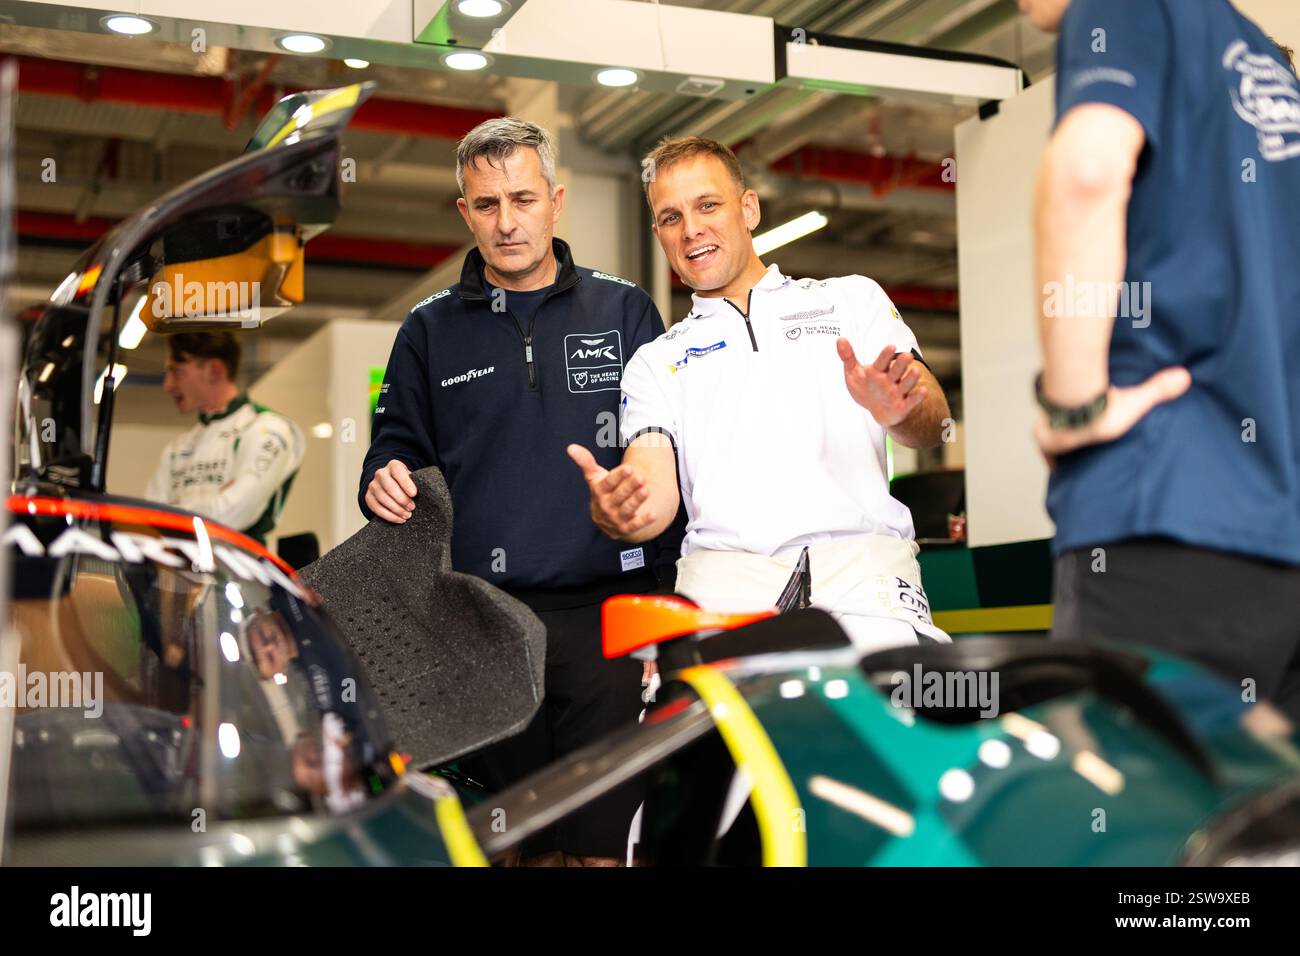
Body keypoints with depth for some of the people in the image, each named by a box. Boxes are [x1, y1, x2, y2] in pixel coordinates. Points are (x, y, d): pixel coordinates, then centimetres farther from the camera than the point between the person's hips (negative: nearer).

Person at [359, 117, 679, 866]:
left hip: (606, 613, -1)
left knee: (603, 843, -5)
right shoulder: (430, 330, 14)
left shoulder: (625, 311, 10)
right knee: (528, 842, 7)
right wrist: (386, 483, -6)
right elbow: (398, 447, 19)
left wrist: (665, 610, -5)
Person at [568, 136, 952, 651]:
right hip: (725, 570, 1)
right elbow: (655, 490, 8)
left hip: (858, 556, -1)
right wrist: (617, 511, -17)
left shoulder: (852, 299, 19)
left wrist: (897, 409, -19)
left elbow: (930, 426, 6)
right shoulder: (655, 362, 22)